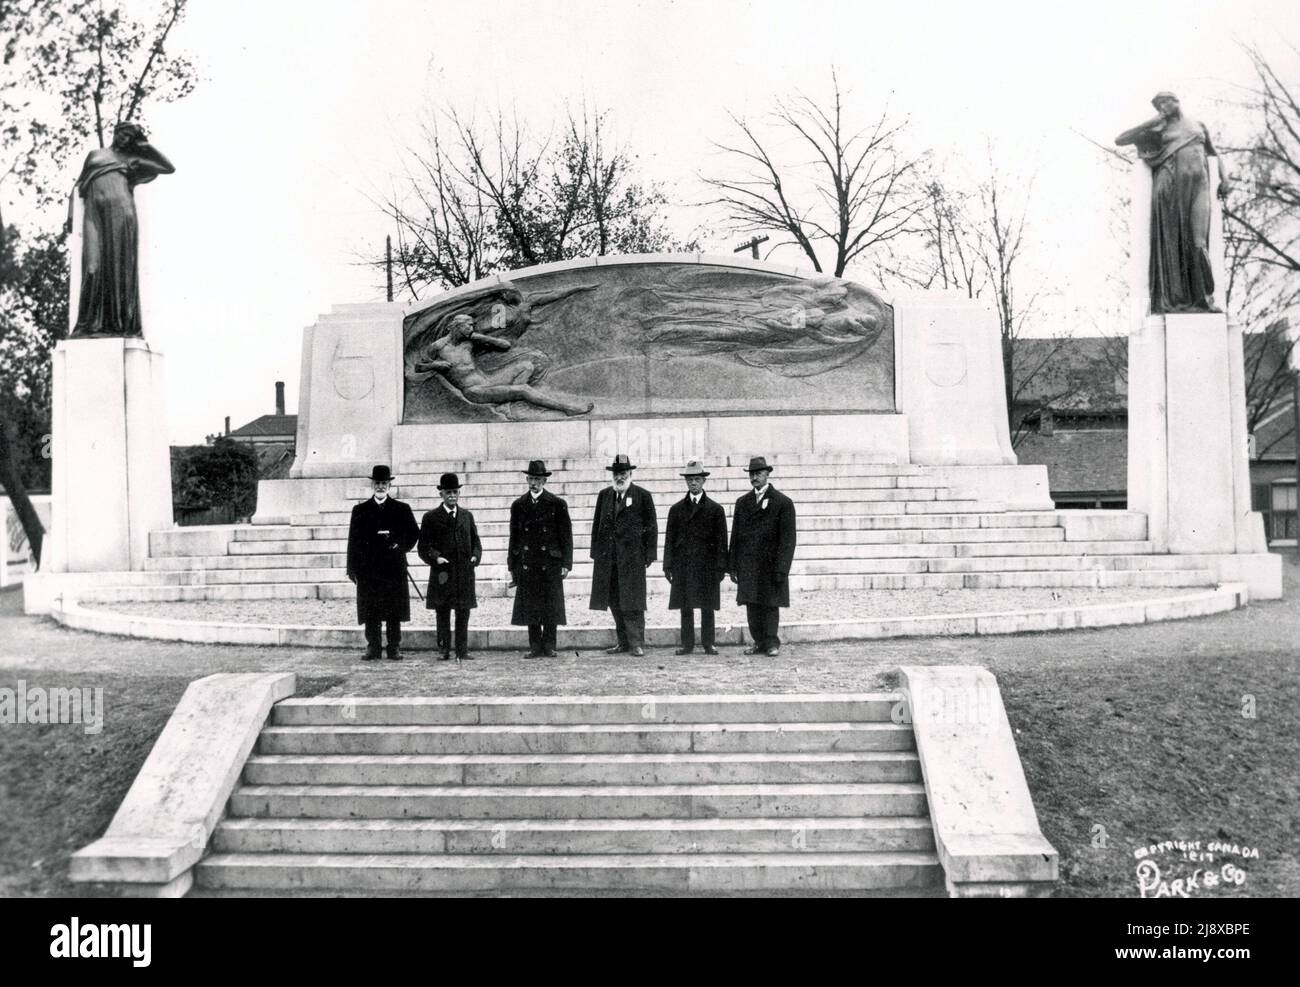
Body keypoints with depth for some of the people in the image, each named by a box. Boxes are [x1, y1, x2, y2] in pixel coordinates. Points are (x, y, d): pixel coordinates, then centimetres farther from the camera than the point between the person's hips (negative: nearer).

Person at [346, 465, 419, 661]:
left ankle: (394, 649, 6)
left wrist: (401, 545, -10)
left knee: (394, 612, 0)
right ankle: (372, 648, 7)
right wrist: (352, 568, 0)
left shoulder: (402, 509, 9)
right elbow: (353, 540, 7)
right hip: (368, 569, 1)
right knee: (370, 613, 1)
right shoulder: (360, 510, 10)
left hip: (394, 569, -1)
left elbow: (414, 534, 10)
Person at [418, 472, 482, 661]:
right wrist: (435, 557, -15)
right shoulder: (431, 518, 3)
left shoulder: (467, 516, 14)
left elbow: (475, 541, 18)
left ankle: (462, 651, 8)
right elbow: (424, 546, 1)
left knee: (463, 614, 3)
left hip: (465, 573, 2)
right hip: (442, 573, -2)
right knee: (442, 614, 3)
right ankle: (444, 651, 9)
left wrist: (475, 555, 0)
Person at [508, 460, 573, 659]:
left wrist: (566, 564, -5)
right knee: (529, 607, 2)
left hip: (551, 563, -2)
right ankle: (535, 647, 9)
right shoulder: (518, 505, 10)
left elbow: (566, 536, 1)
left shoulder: (557, 504, 1)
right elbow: (514, 537, 12)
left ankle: (549, 647, 8)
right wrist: (512, 566, 7)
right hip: (527, 564, 2)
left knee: (551, 606, 0)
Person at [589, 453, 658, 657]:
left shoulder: (643, 496, 2)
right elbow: (597, 524, 15)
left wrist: (649, 555, -5)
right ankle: (623, 642, 14)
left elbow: (651, 527, 1)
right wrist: (596, 552, 9)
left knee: (632, 601, -6)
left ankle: (637, 643, -1)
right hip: (607, 556, 4)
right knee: (615, 602, 6)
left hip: (632, 556, -4)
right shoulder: (604, 495, 14)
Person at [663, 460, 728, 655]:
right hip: (682, 564, 1)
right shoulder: (676, 509, 11)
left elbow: (721, 540, 3)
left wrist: (721, 567, -4)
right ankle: (687, 644, 8)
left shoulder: (715, 509, 5)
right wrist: (668, 565, 2)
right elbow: (670, 538, 9)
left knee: (707, 607, 1)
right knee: (685, 607, 2)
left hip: (707, 565, -1)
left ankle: (708, 644, 9)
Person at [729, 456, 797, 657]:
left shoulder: (783, 502, -1)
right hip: (748, 566, 4)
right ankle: (758, 642, 11)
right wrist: (733, 566, 7)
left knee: (770, 605, 0)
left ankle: (772, 644, 8)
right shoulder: (742, 502, 13)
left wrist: (781, 569, -13)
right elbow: (735, 536, 13)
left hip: (770, 564, -4)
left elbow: (787, 538, -6)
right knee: (752, 606, 3)